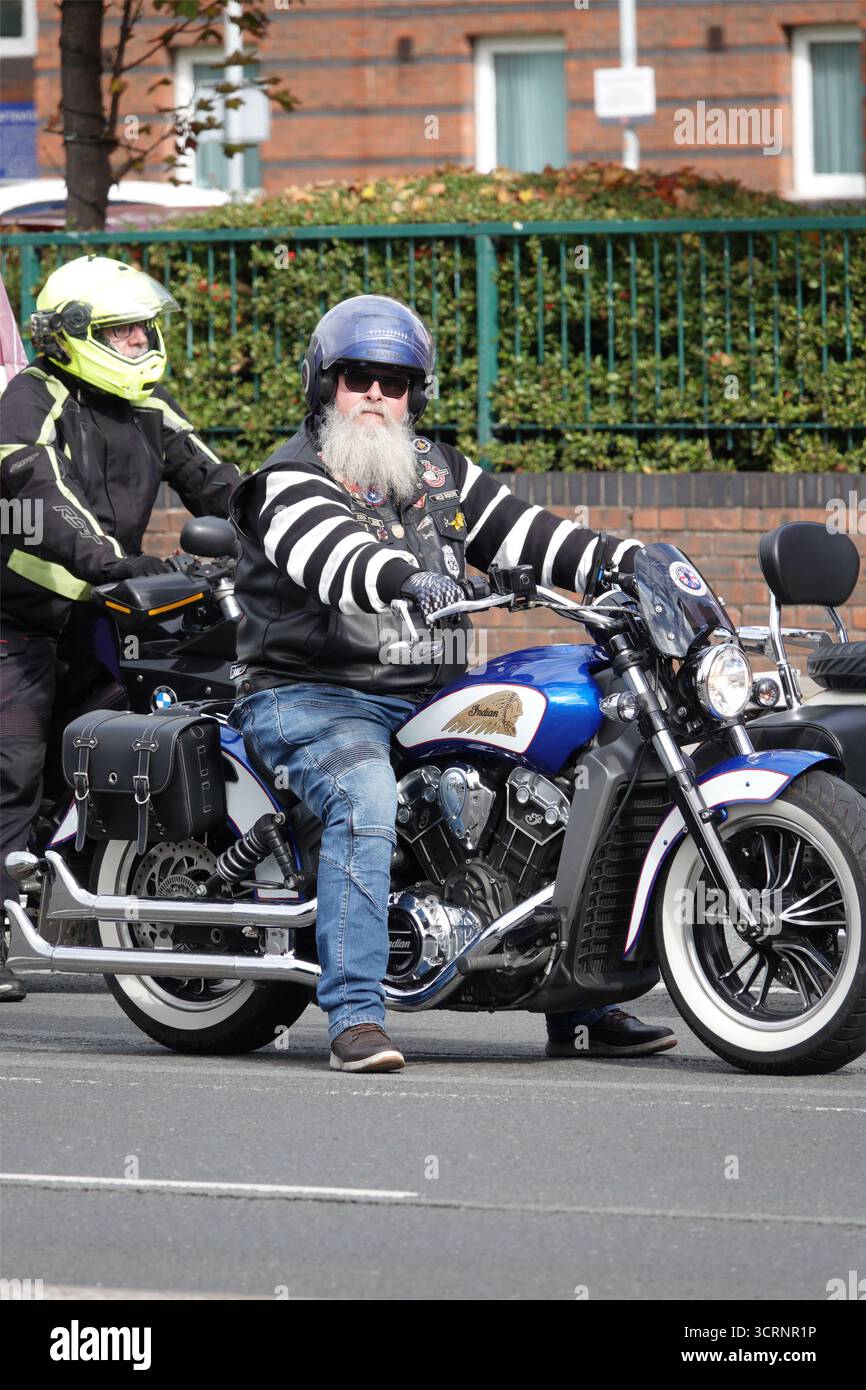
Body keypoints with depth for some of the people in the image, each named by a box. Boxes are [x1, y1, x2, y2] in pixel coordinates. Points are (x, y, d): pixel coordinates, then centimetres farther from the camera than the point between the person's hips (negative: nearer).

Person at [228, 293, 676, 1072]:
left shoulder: (442, 475, 17)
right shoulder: (290, 482, -6)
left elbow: (525, 534, 11)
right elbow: (338, 557, -27)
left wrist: (634, 563, -5)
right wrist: (407, 579, -48)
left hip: (428, 698, 7)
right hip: (311, 697, -7)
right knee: (365, 801, -35)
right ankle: (356, 1018, -37)